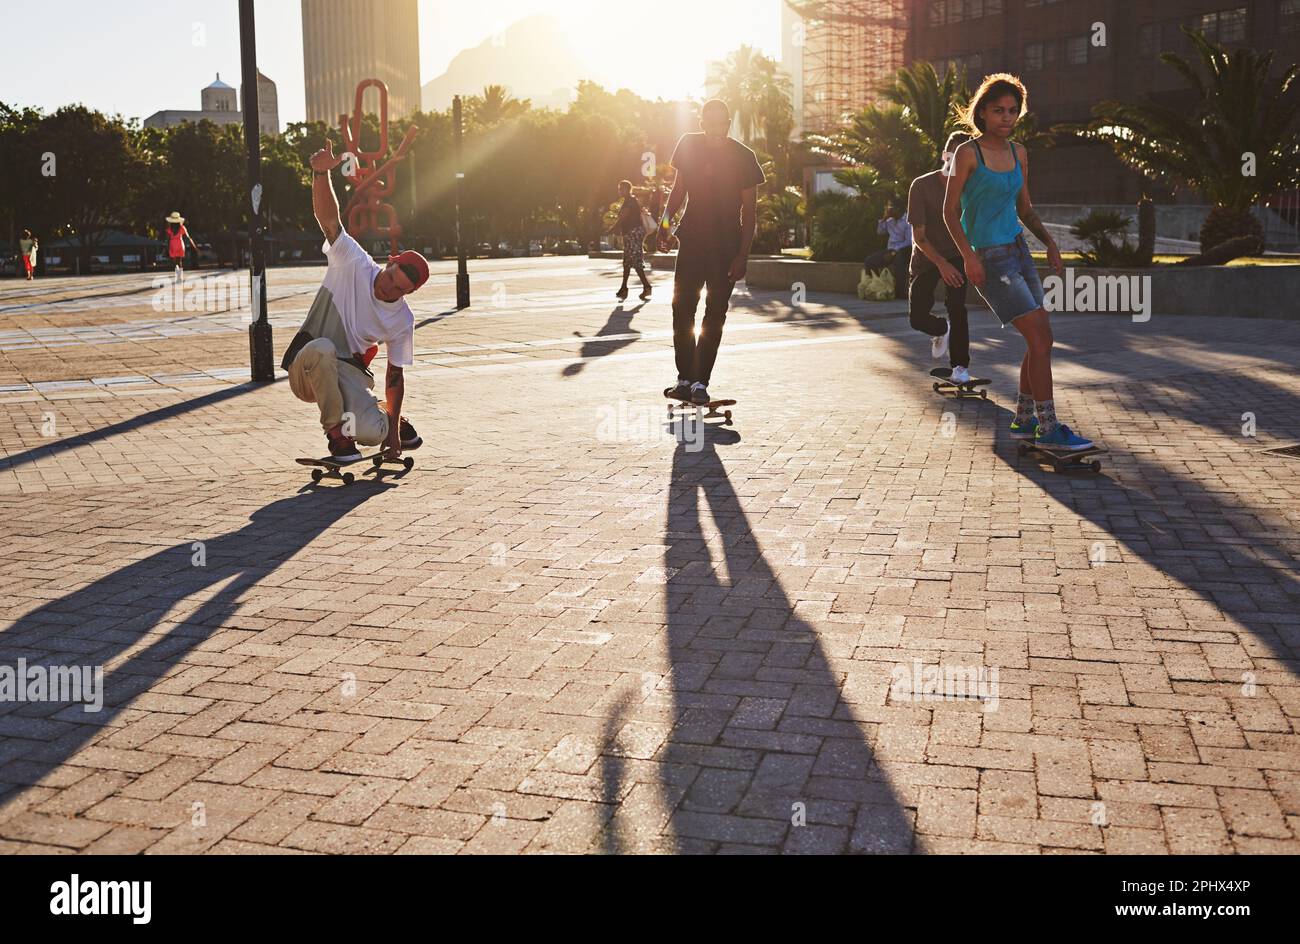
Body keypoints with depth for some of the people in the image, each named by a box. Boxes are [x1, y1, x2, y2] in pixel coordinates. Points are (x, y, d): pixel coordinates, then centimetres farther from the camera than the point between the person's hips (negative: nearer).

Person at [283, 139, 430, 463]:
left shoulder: (403, 321, -4)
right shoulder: (354, 264, -11)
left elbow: (395, 375, 3)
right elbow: (328, 218, -23)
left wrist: (393, 427, 0)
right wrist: (321, 173, -41)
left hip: (348, 375, 2)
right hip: (306, 371, -2)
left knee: (372, 433, -25)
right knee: (322, 348, -40)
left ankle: (390, 420, 18)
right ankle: (336, 431, -18)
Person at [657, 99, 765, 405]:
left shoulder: (743, 157, -6)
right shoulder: (689, 145, 3)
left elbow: (749, 211, -4)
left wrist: (743, 254, -11)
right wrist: (665, 223, 3)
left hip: (727, 246, -2)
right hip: (692, 239, 3)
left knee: (715, 313, -1)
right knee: (682, 308, -2)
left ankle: (700, 380, 2)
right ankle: (685, 378, 5)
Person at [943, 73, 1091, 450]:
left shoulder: (1018, 153, 10)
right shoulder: (968, 153, -9)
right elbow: (949, 211, -8)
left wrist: (1049, 242, 5)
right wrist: (969, 256, -18)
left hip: (1018, 250, 8)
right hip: (990, 257, -8)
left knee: (1040, 338, 7)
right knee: (1040, 336, -13)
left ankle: (1024, 419, 21)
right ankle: (1048, 427, -6)